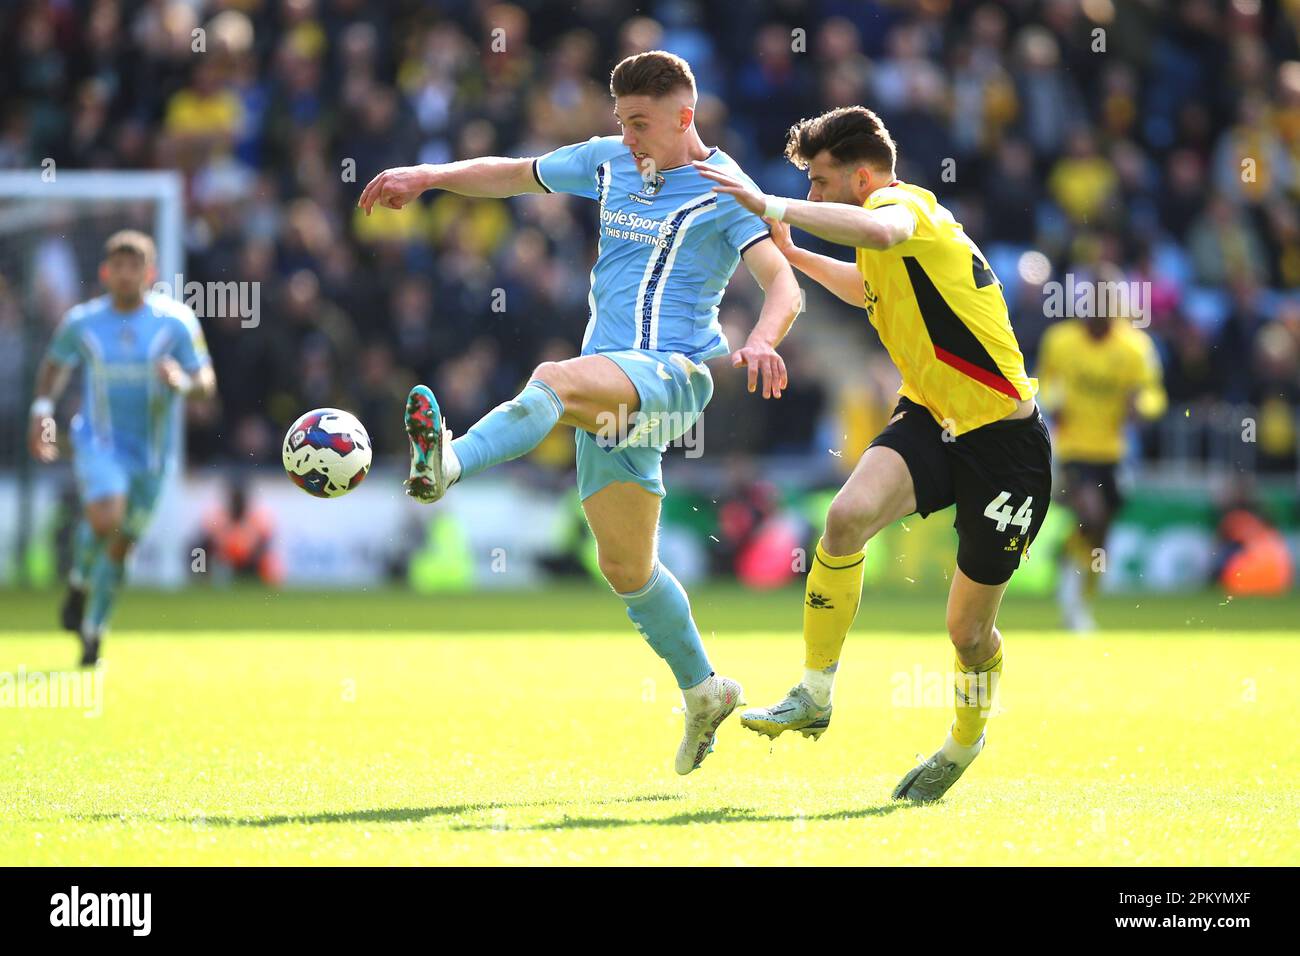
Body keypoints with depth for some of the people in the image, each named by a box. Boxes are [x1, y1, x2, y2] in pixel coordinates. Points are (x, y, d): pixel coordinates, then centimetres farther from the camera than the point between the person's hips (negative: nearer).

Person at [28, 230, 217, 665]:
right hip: (98, 442, -1)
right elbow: (54, 364, 13)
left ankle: (92, 634, 23)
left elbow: (206, 380, -7)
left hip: (151, 452, 1)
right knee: (105, 518, -27)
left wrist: (183, 382, -29)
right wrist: (42, 409, -1)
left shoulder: (176, 321, -8)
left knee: (120, 544, 6)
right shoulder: (81, 322, -5)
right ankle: (79, 581, 3)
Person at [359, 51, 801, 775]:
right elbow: (512, 174, 27)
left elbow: (784, 287, -15)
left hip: (674, 373, -7)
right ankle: (704, 692, 24)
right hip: (613, 389, 7)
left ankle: (447, 465, -60)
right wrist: (428, 176, 12)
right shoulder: (608, 163, 15)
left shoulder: (725, 191, -4)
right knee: (627, 565, 9)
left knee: (552, 381, -37)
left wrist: (761, 342, -36)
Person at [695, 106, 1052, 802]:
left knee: (969, 628, 3)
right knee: (847, 516, -25)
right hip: (930, 418, 7)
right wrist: (792, 253, 30)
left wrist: (773, 206, -39)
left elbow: (877, 232, -45)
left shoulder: (904, 203, -16)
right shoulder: (888, 233, 11)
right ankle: (814, 696, -14)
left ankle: (965, 743, 33)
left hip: (1003, 438, -7)